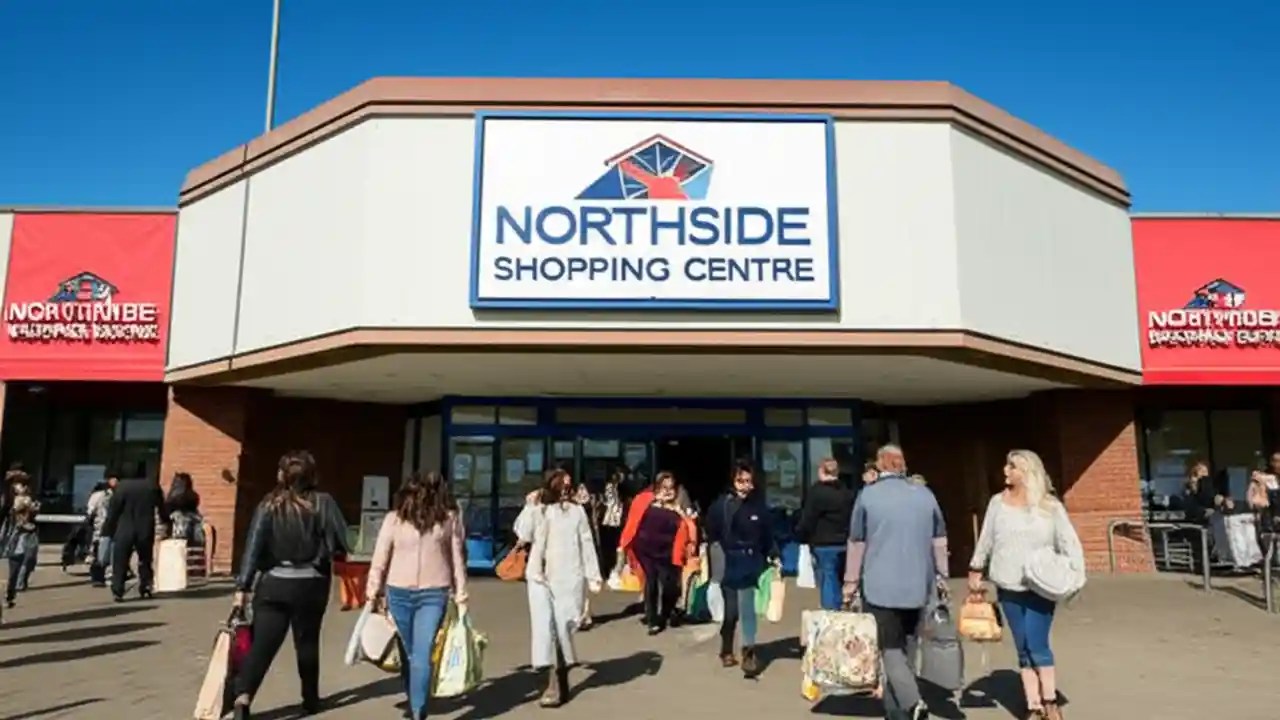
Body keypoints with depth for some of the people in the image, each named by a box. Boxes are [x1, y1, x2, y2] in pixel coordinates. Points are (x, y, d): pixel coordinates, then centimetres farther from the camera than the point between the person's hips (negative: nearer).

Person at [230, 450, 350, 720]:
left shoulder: (268, 505, -2)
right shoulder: (323, 503, -8)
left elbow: (253, 546, -6)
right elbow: (340, 542, -10)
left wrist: (243, 586, -4)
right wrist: (322, 554, 12)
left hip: (273, 584, 1)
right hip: (310, 584, -1)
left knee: (262, 643, 2)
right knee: (307, 642, 14)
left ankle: (243, 697, -14)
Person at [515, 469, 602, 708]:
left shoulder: (577, 511, 8)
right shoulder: (538, 510, 6)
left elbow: (586, 545, 8)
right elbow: (523, 535, -9)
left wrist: (593, 576, 4)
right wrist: (530, 506, -9)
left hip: (568, 577, 0)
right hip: (540, 576, 0)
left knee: (562, 626, 2)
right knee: (544, 625, -12)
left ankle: (560, 682, 16)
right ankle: (554, 682, -12)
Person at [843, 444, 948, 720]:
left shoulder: (868, 494, -5)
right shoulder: (925, 494, 5)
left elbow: (857, 543, -2)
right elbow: (939, 540, 10)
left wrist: (851, 582, 5)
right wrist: (941, 576, 20)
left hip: (880, 586, -4)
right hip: (917, 586, 4)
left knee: (890, 649, -1)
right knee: (904, 646, 13)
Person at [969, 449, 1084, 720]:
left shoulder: (1050, 506, -3)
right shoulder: (998, 502, 3)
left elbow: (1068, 542, -1)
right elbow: (986, 540, 11)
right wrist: (975, 571, 12)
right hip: (1009, 587, 3)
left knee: (1038, 646, -7)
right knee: (1023, 650, 6)